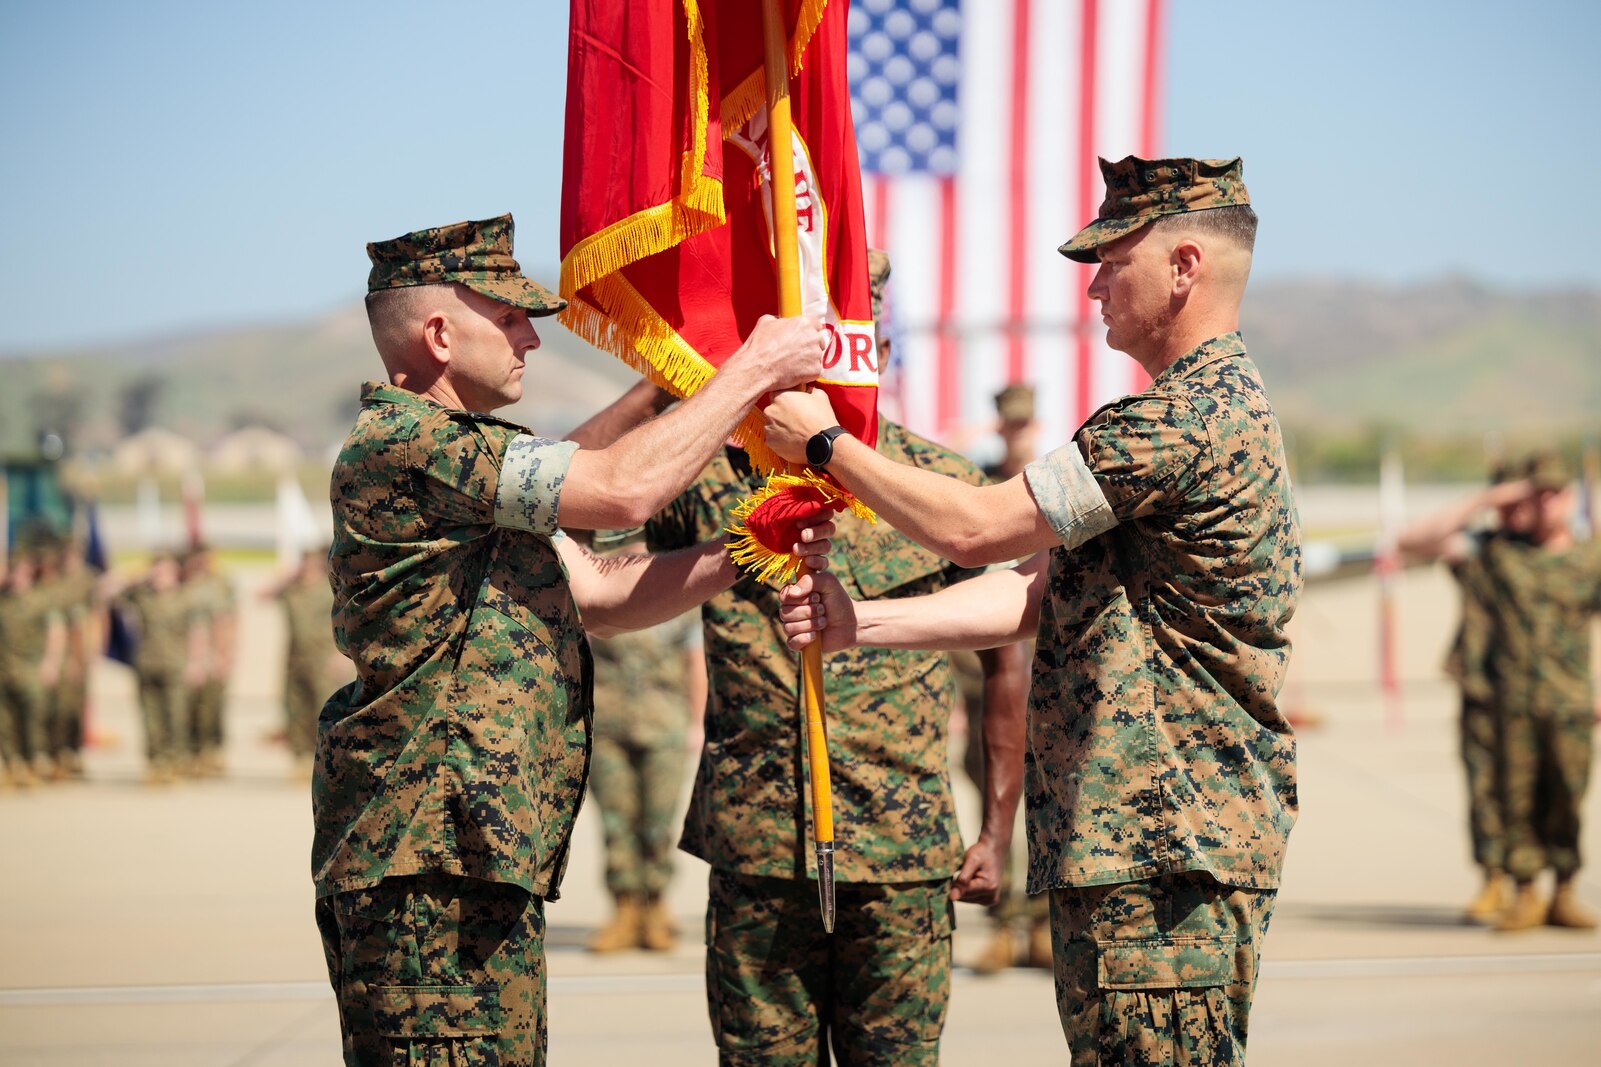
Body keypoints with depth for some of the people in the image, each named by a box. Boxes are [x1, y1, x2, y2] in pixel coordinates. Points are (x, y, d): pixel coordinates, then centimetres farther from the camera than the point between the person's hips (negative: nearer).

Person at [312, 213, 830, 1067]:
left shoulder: (463, 460, 21)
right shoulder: (400, 445, -13)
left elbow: (597, 596, 18)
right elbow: (622, 490, -18)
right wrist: (752, 370, -7)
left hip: (486, 867, 11)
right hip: (427, 868, -11)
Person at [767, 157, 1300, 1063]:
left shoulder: (1189, 419, -16)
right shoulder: (1219, 407, 21)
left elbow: (972, 528, -14)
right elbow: (1037, 595, 16)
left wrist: (825, 443, -1)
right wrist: (859, 623, 8)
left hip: (1166, 860, -11)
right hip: (1133, 844, 11)